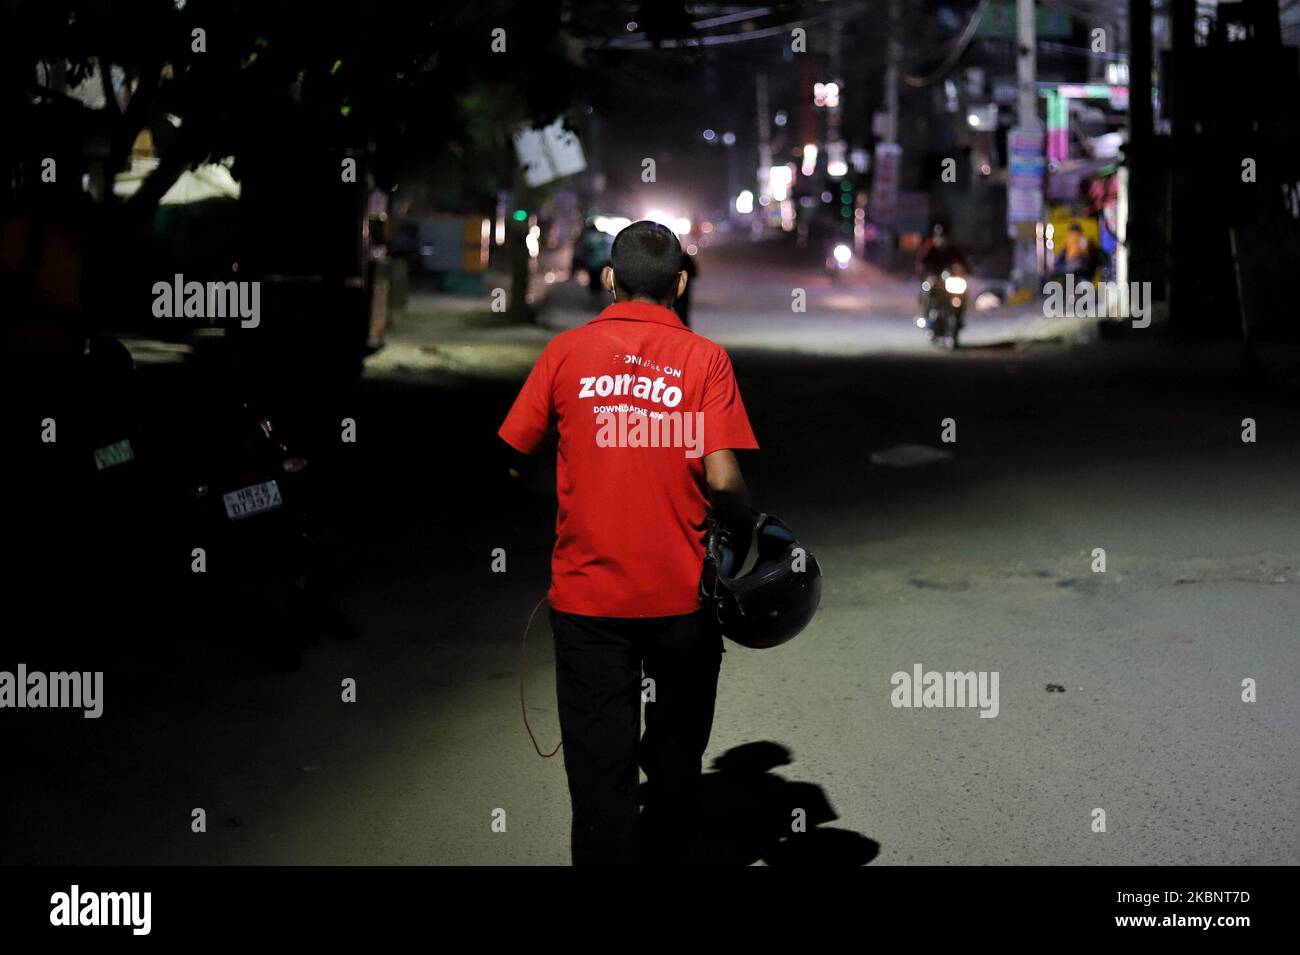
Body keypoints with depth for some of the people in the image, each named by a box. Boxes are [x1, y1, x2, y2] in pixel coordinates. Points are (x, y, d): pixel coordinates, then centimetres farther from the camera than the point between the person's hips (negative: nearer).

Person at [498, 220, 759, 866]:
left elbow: (515, 458, 0)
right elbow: (722, 479, -14)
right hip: (680, 593, 0)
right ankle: (667, 855, 35)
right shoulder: (704, 359, -6)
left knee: (600, 769, 6)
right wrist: (751, 531, 4)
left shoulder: (567, 351, -3)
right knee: (675, 761, 20)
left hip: (586, 594, 0)